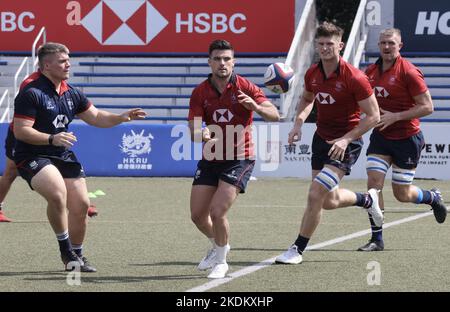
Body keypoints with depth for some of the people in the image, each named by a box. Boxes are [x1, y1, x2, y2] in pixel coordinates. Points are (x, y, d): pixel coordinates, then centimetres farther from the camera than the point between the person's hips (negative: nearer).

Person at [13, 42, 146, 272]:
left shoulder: (71, 94, 9)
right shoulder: (31, 94, -14)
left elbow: (96, 117, 18)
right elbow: (20, 131, -19)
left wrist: (123, 117, 1)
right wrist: (51, 139, -30)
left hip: (64, 156, 8)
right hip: (32, 156, -7)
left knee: (81, 204, 0)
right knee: (58, 194, -30)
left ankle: (76, 255, 19)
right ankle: (65, 249, -12)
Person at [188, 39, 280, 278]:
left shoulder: (245, 88, -11)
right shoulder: (200, 93, -2)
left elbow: (274, 115, -20)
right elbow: (193, 130, -8)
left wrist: (255, 106, -40)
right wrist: (201, 134, -33)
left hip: (239, 159, -4)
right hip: (210, 159, 4)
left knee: (217, 212, -15)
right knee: (197, 215, 6)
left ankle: (220, 261, 9)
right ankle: (218, 245, 38)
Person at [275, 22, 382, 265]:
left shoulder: (354, 78, -20)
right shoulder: (312, 74, -2)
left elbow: (373, 116, -15)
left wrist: (346, 139, -23)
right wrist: (298, 123, 1)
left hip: (345, 143, -7)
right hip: (321, 138, 7)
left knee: (316, 195, -16)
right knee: (329, 201, 15)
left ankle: (297, 250, -4)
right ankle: (367, 199, 46)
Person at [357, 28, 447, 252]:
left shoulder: (409, 72, -15)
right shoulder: (371, 71, 4)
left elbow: (427, 107, -16)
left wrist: (395, 116, -21)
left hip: (407, 139, -5)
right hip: (380, 137, 5)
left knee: (402, 195, 3)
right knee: (373, 182, -11)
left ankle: (433, 197, 36)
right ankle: (376, 239, -3)